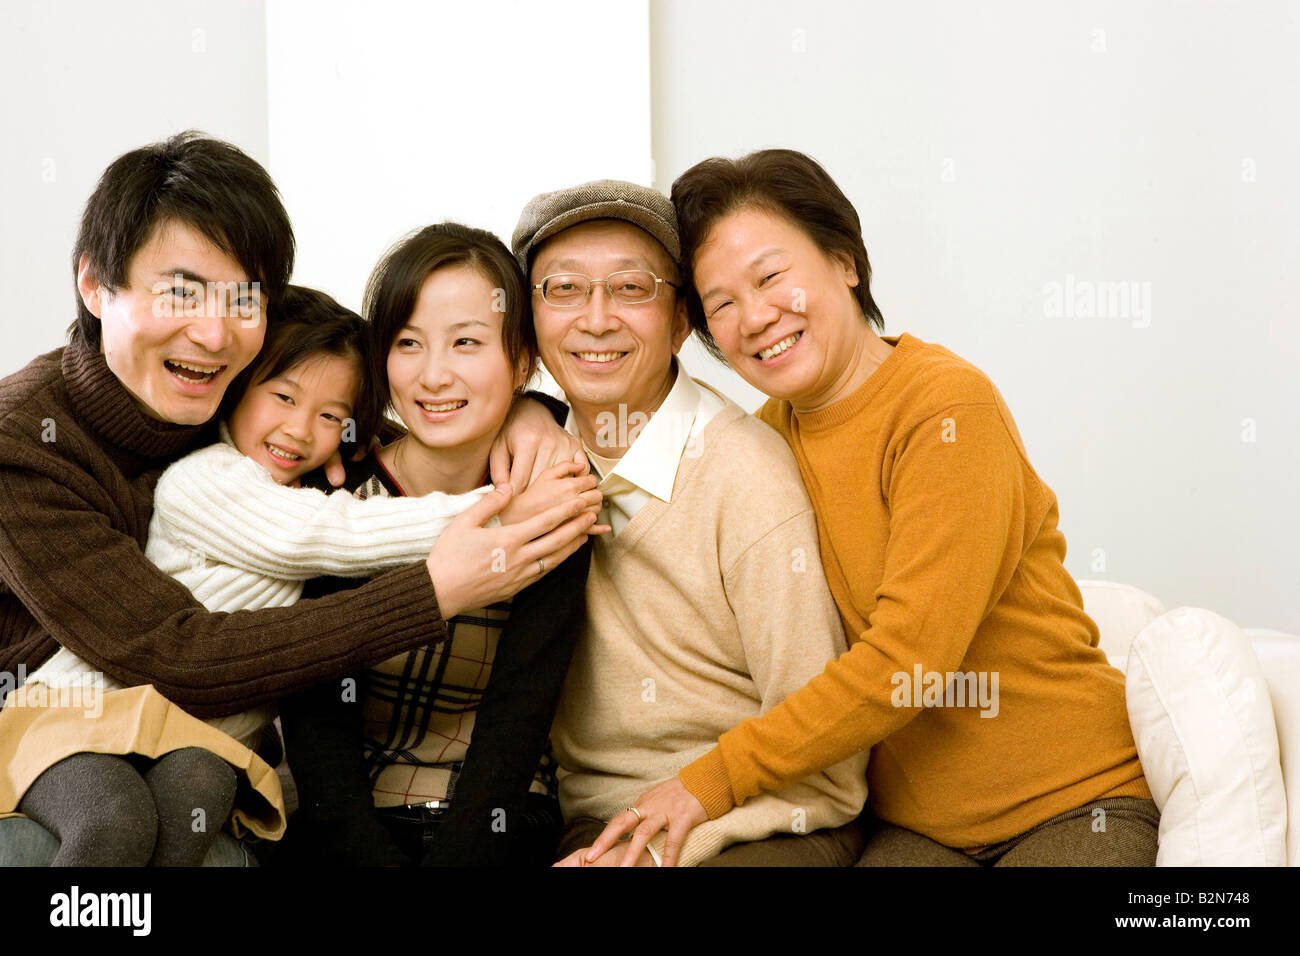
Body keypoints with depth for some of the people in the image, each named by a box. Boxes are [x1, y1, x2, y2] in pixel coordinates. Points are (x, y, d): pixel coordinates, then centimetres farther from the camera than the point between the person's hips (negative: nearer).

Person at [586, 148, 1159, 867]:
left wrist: (714, 780, -17)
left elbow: (906, 661, -22)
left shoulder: (949, 406, -16)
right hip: (914, 825, 5)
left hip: (1073, 804, -5)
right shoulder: (771, 433, 5)